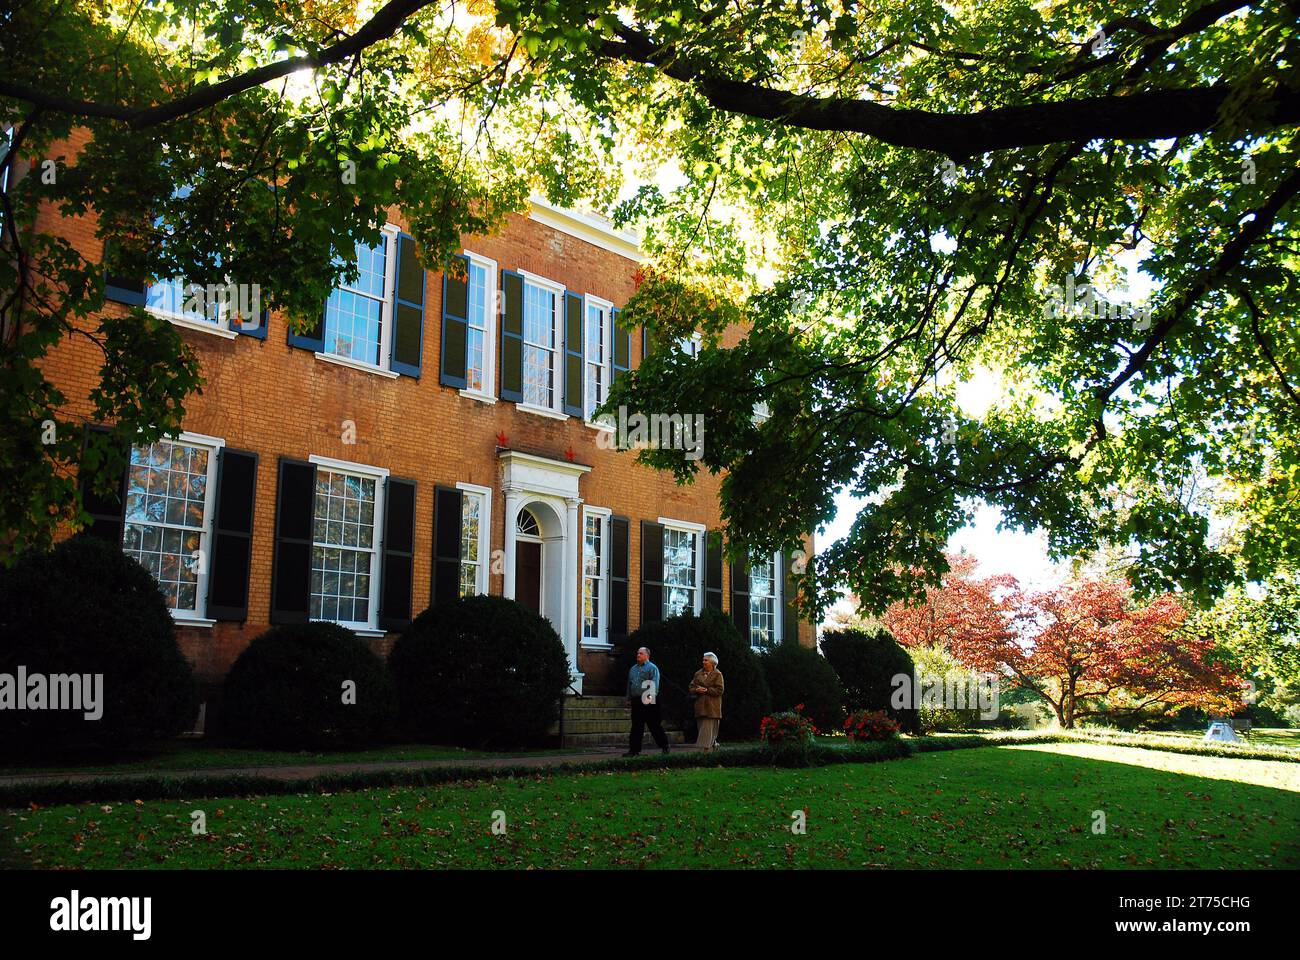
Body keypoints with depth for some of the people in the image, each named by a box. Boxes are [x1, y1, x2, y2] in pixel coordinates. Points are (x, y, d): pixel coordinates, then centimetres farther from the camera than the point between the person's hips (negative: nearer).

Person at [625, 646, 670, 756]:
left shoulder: (652, 668, -3)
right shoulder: (633, 669, 18)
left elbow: (654, 685, -12)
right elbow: (629, 684, 23)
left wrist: (651, 696, -22)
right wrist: (629, 698, 18)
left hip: (649, 701, -6)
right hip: (636, 701, 6)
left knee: (654, 725, 0)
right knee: (636, 726, 6)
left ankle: (665, 746, 12)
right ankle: (634, 750, 8)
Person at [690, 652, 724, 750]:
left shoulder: (717, 674, -2)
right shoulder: (698, 674, 13)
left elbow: (719, 690, -9)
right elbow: (691, 687, 11)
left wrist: (707, 690, -17)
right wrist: (697, 690, -11)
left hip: (712, 708, -6)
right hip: (700, 707, 6)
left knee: (708, 731, -9)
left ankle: (705, 749, -12)